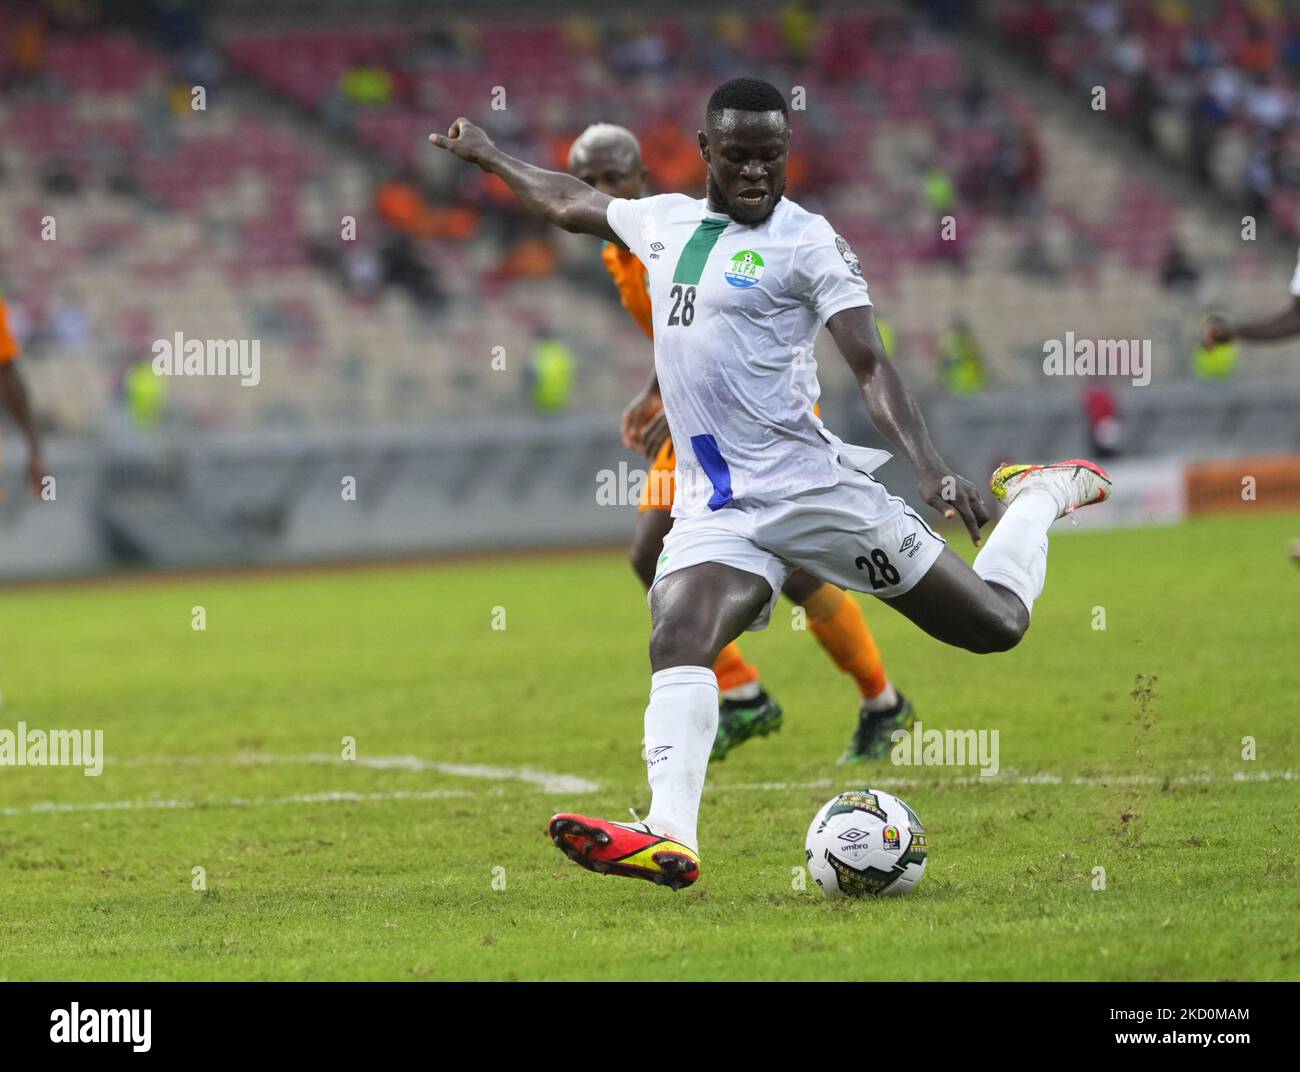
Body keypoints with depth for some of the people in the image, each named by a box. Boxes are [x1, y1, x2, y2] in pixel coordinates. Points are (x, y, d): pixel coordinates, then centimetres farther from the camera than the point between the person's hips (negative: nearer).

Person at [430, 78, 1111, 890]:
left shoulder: (810, 244, -5)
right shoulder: (664, 221, 13)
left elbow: (872, 366, -13)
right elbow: (572, 205, 35)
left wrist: (933, 470, -26)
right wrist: (488, 156, 44)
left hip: (810, 483, -4)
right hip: (714, 509, 4)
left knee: (997, 624, 1)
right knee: (677, 638, -25)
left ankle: (1039, 497, 32)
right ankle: (670, 838, -39)